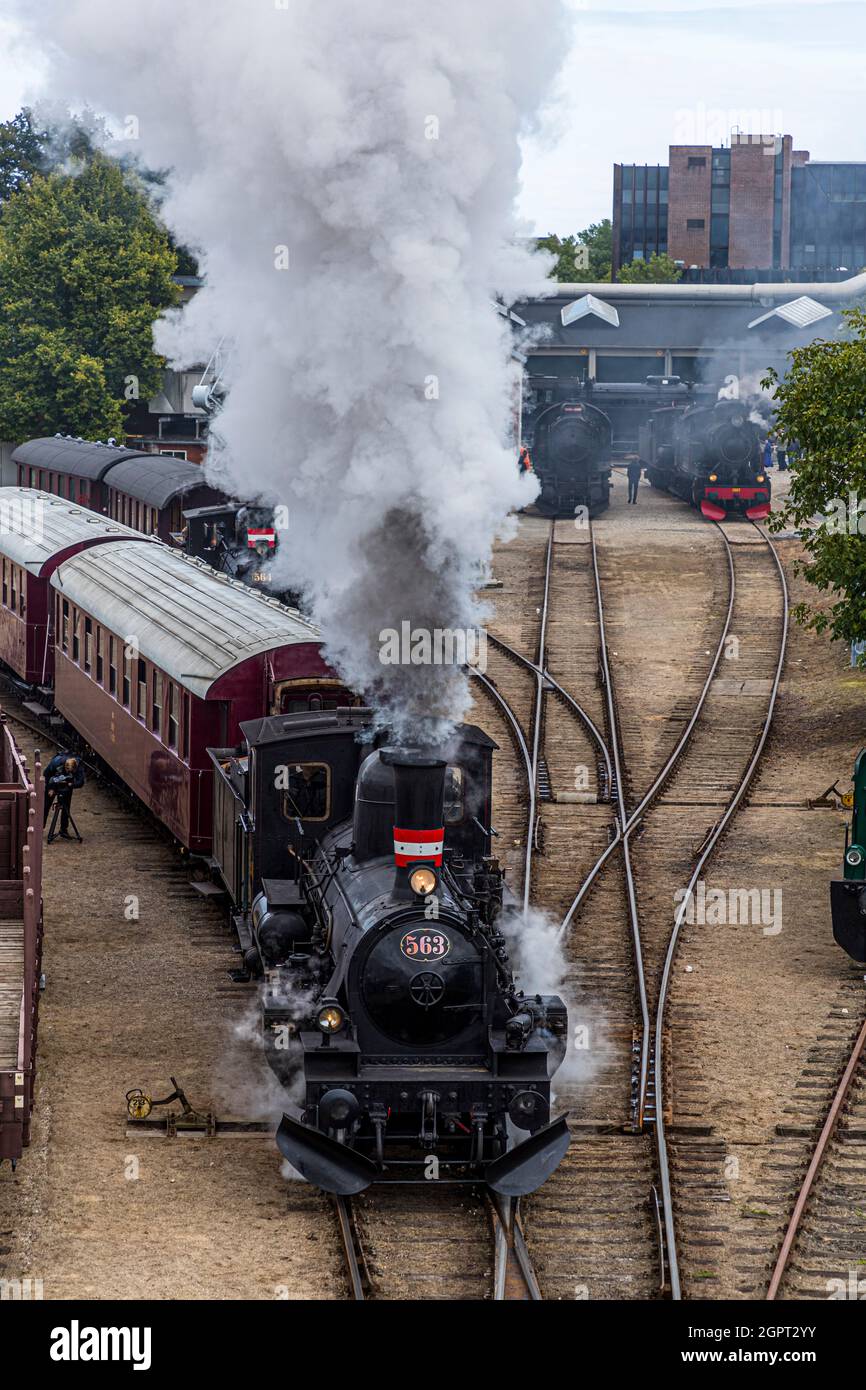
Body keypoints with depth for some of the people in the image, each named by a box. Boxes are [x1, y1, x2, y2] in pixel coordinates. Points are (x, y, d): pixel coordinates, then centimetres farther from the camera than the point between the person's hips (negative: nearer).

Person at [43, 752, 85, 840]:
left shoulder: (79, 767, -32)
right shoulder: (57, 761, -34)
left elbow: (80, 782, -29)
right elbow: (46, 773, -18)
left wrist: (71, 784, -48)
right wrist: (50, 788, -18)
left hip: (67, 786, 1)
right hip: (53, 783, -1)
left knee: (66, 807, -3)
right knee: (46, 806, 0)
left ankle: (64, 830, 7)